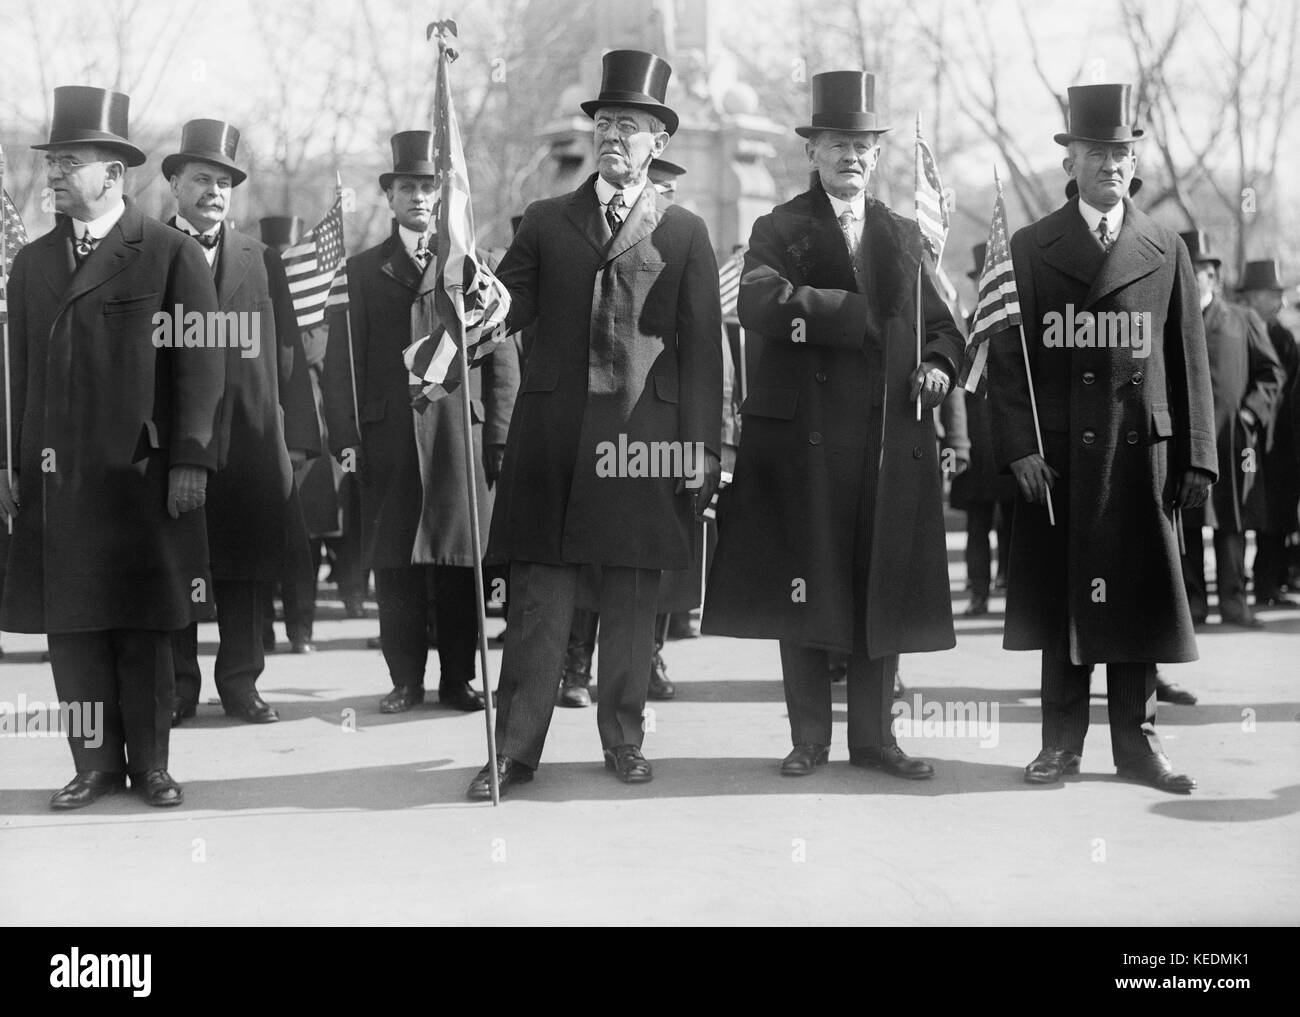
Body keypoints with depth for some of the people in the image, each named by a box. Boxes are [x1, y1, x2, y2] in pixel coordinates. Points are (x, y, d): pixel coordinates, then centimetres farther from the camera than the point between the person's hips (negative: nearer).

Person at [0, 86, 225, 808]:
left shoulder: (173, 254, 0)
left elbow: (200, 363, -4)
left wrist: (190, 458, -10)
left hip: (142, 475, -4)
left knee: (144, 625, 2)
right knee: (71, 624, 4)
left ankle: (151, 763, 13)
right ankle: (96, 765, 13)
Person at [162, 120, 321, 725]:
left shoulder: (262, 263, 13)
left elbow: (288, 355, 10)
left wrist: (297, 439, 2)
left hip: (250, 441, 2)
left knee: (248, 569, 5)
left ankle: (240, 681, 14)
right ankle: (177, 687, 11)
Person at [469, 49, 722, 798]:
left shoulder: (685, 233, 9)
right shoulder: (547, 222, 12)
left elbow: (702, 346, 4)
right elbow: (507, 307, 5)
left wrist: (702, 447, -2)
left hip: (648, 435, 0)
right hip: (555, 434, 1)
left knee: (634, 602, 6)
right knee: (538, 599, 1)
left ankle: (624, 740, 18)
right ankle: (516, 749, 5)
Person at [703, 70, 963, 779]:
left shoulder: (903, 236, 18)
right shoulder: (779, 230, 4)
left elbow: (941, 323, 21)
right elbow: (757, 303, -16)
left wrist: (937, 364, -2)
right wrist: (860, 315, -20)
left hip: (893, 439, 3)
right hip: (804, 437, -3)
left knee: (885, 592, 5)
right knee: (804, 590, 1)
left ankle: (873, 736, 16)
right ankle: (809, 738, 12)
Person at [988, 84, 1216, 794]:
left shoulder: (1166, 250, 10)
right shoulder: (1030, 249, 6)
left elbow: (1189, 358, 8)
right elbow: (1006, 357, 1)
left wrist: (1195, 458, 3)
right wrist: (1019, 446, -9)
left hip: (1142, 450, 1)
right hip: (1057, 453, -1)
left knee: (1139, 595, 4)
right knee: (1059, 596, 3)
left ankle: (1137, 743, 13)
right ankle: (1061, 742, 12)